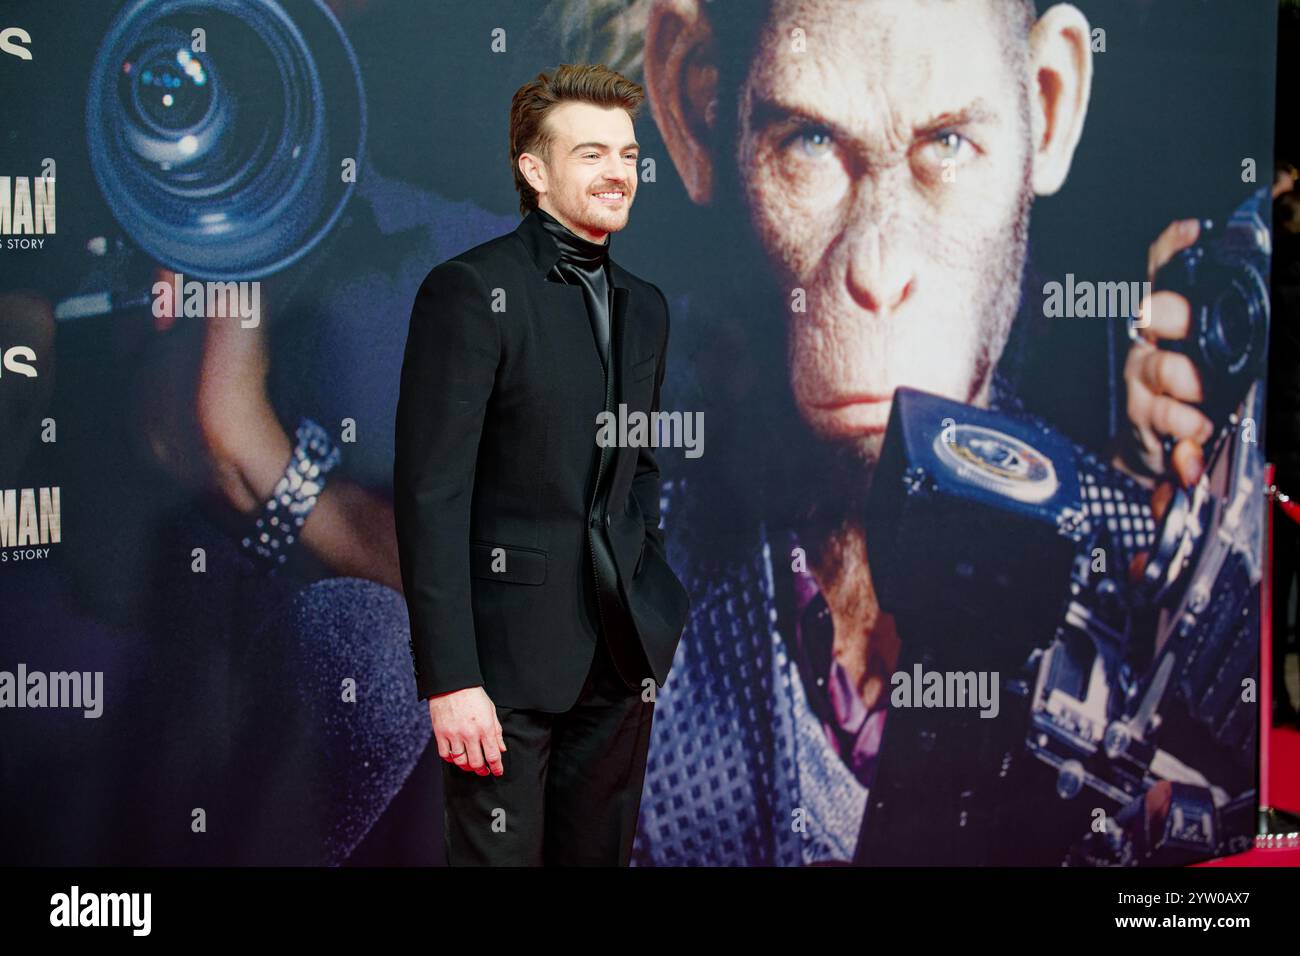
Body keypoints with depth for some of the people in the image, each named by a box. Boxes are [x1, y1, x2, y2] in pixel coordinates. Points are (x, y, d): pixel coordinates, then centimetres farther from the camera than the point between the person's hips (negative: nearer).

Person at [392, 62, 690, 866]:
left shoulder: (644, 307, 12)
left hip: (621, 650, 7)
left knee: (601, 852, 14)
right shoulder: (470, 291, -10)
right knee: (501, 851, 2)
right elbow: (430, 493, -14)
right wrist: (449, 679, -18)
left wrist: (652, 603, 12)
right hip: (510, 652, -6)